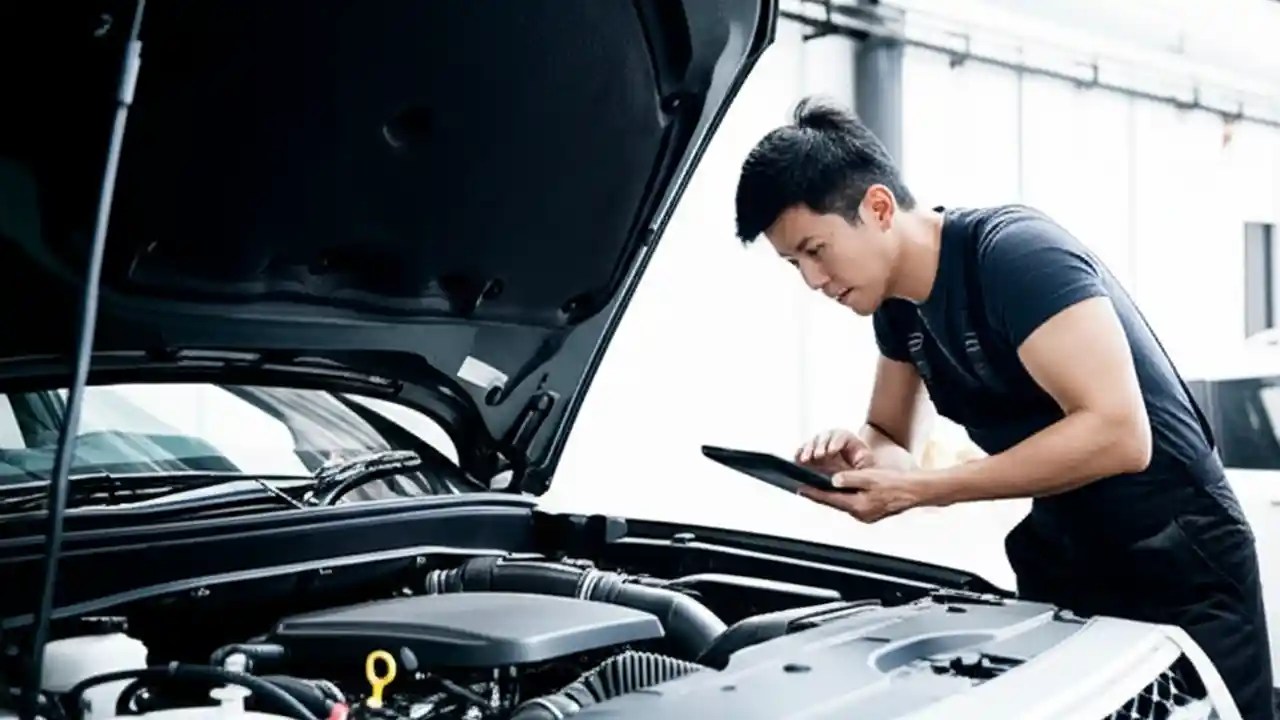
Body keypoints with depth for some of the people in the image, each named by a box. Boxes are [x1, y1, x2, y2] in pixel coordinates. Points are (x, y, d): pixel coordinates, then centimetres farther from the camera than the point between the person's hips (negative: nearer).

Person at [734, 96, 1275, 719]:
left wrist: (920, 491, -28)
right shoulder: (898, 306, 3)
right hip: (1064, 567, 8)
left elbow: (1119, 435, -30)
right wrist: (860, 453, -11)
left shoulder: (1015, 254, -23)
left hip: (1179, 574, -8)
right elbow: (891, 437, 16)